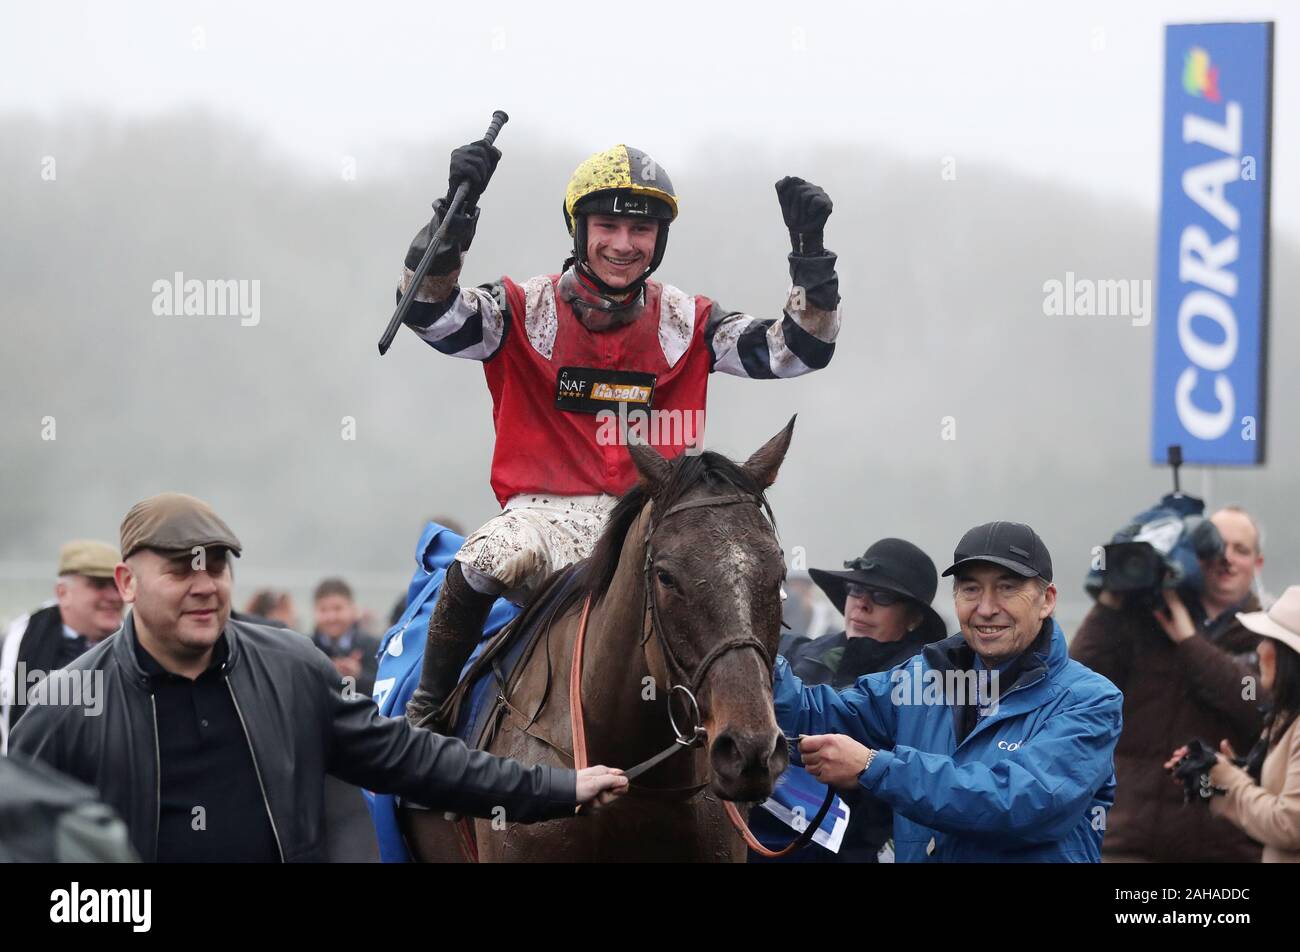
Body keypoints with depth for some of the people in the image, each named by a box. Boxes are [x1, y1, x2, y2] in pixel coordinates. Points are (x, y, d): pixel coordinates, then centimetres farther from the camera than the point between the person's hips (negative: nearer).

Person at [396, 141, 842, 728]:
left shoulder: (686, 322, 10)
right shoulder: (529, 310, 3)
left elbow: (798, 350, 5)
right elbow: (431, 315, -13)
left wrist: (810, 252, -7)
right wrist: (455, 213, -24)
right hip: (546, 511, -3)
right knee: (492, 559, -35)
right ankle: (425, 712, -13)